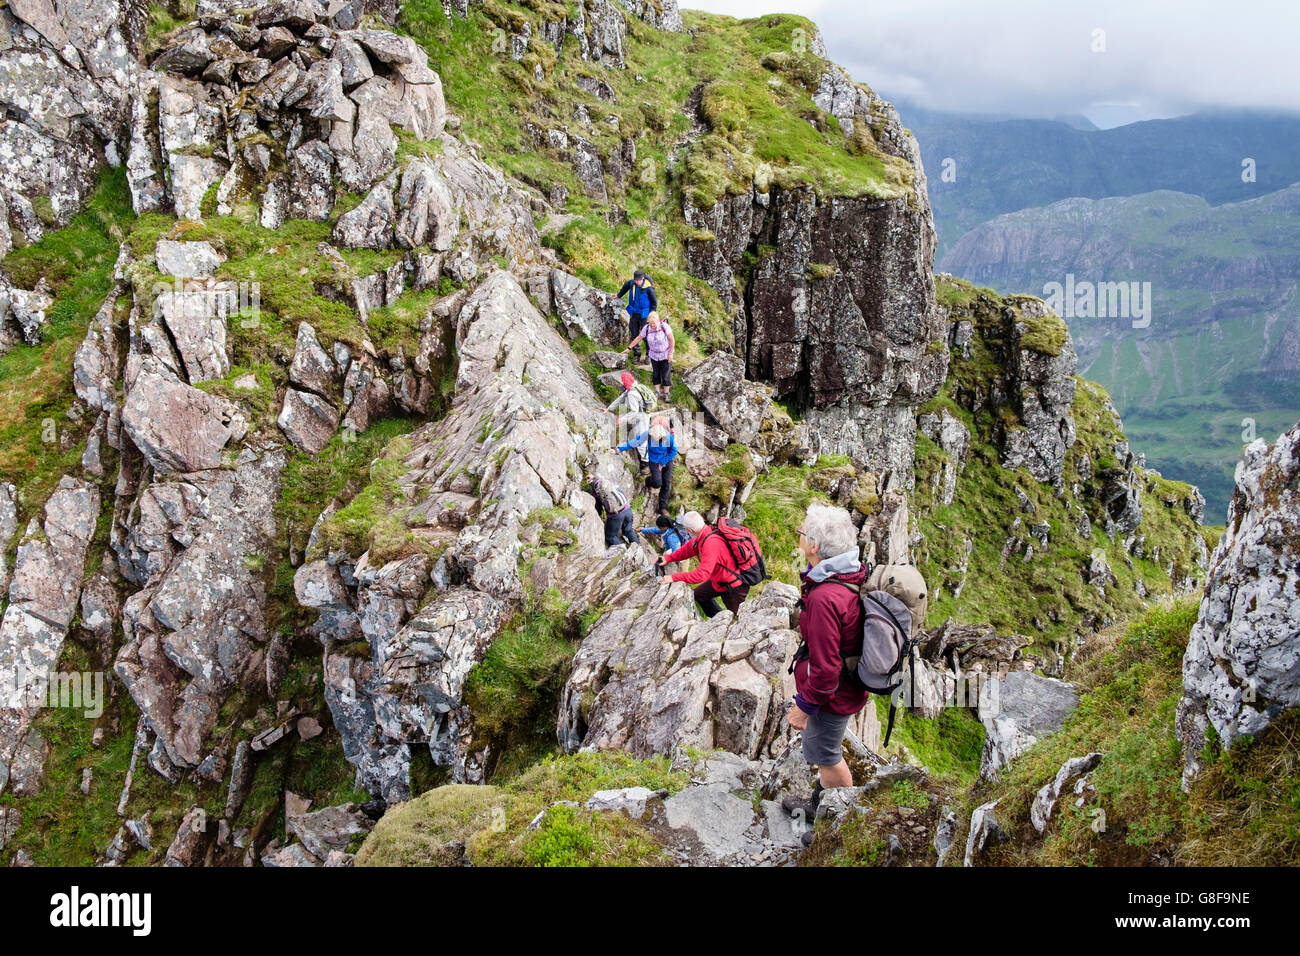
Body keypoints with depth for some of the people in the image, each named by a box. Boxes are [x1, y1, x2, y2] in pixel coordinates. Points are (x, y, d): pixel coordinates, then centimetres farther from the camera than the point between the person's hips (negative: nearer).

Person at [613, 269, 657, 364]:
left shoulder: (648, 288, -21)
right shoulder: (631, 283, -8)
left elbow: (654, 303, -10)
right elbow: (625, 286, 18)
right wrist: (619, 295, 33)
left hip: (644, 314, -5)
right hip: (634, 313, 5)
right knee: (634, 334, 8)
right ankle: (636, 354, 20)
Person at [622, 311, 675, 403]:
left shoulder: (664, 326, -25)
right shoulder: (647, 328, -14)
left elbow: (672, 340, -17)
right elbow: (638, 338, 0)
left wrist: (670, 354, -15)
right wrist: (629, 348, 3)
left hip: (666, 354, -3)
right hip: (654, 354, 3)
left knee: (665, 374, 0)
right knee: (655, 374, 7)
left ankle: (666, 394, 14)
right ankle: (657, 392, 21)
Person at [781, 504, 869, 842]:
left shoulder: (825, 599, -36)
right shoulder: (855, 574, -6)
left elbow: (825, 667, -31)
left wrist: (804, 704, -17)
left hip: (832, 693, -9)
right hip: (850, 682, 9)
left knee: (824, 754, 12)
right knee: (825, 750, 28)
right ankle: (820, 805, 50)